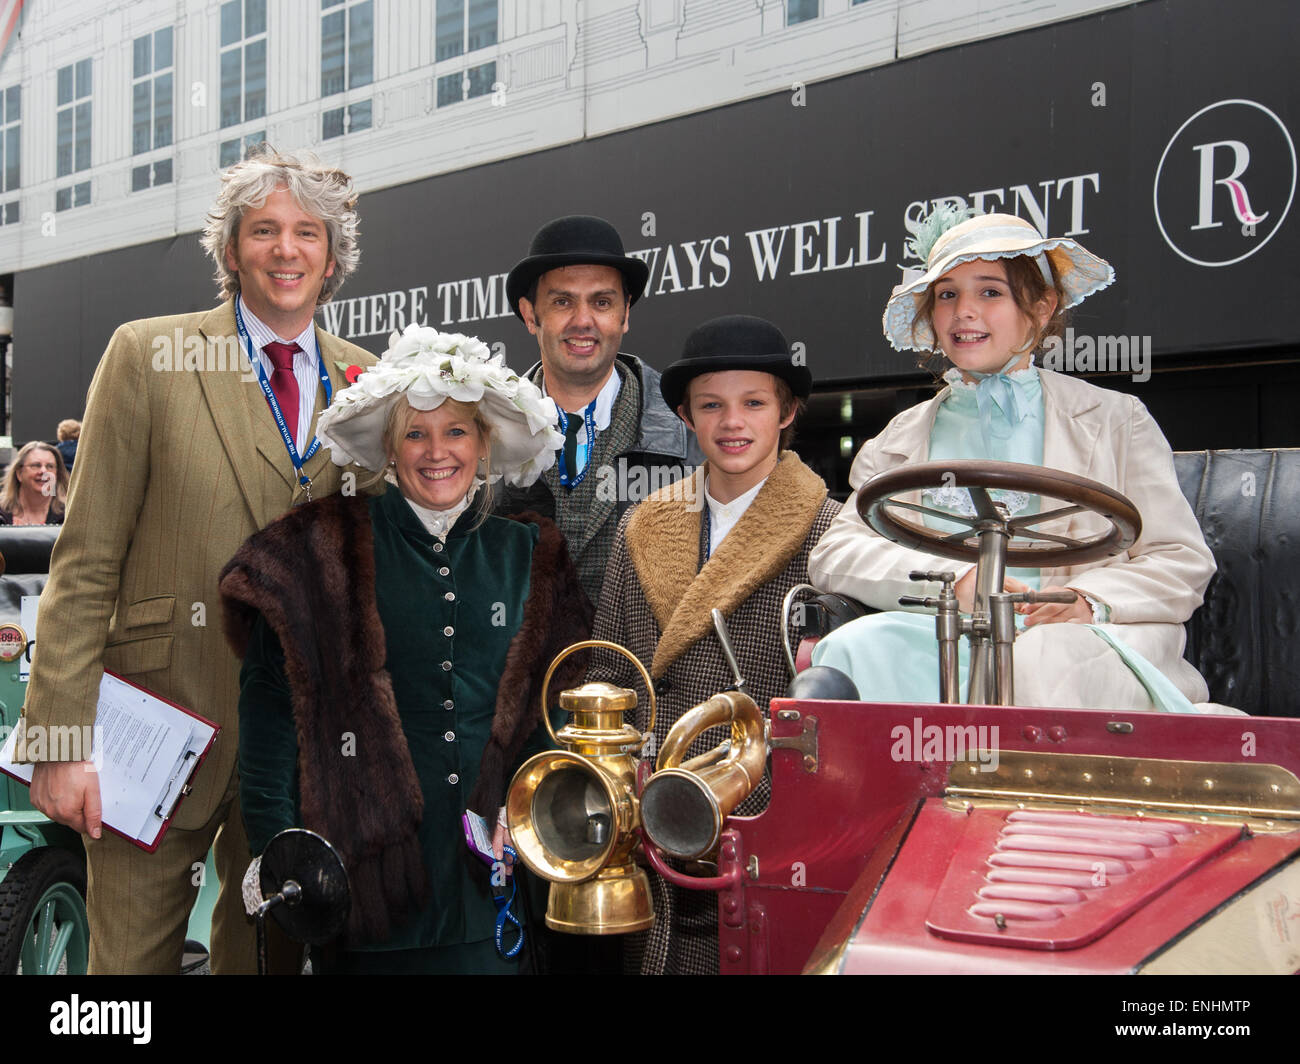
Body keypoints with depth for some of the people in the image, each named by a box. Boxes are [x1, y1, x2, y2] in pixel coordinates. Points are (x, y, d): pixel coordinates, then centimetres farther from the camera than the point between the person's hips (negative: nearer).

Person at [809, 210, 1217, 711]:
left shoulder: (1115, 420, 15)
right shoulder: (901, 440, 20)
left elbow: (1183, 564, 8)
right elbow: (833, 554, 7)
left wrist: (1090, 601, -14)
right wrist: (953, 581, -11)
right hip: (943, 641, 2)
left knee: (1043, 660, -38)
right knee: (854, 647, -30)